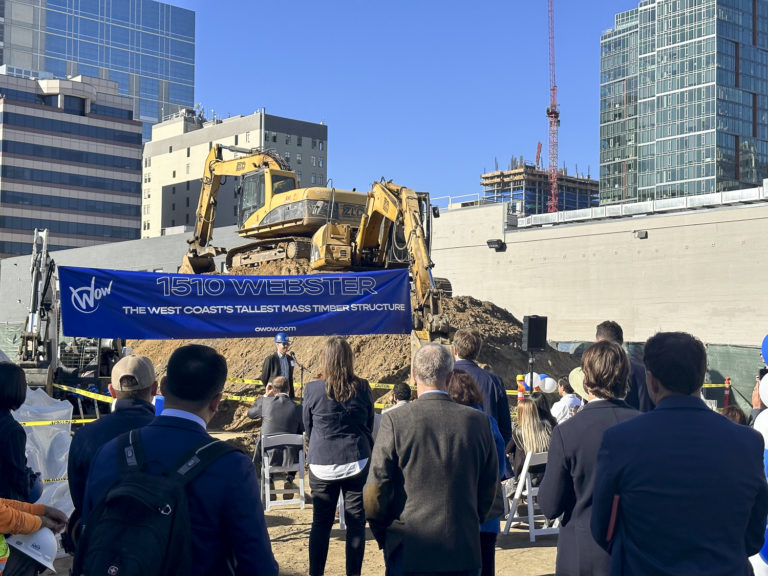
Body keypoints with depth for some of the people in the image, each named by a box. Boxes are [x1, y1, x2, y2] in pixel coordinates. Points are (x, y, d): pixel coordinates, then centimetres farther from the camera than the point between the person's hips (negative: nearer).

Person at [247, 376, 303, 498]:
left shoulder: (265, 402, -8)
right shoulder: (297, 408, -8)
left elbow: (250, 413, 13)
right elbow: (302, 432, 5)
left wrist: (265, 395, 14)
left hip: (269, 458, 0)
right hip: (290, 459, 0)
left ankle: (267, 478, 32)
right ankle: (289, 478, 28)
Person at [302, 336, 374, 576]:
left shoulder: (312, 390, -8)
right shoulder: (363, 388, -6)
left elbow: (308, 427, 6)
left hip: (322, 465, 0)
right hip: (357, 463, 0)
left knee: (321, 522, 11)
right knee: (356, 522, 8)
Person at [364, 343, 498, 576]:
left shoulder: (395, 420, -11)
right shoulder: (478, 421, -2)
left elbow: (375, 489, -9)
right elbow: (489, 487, 7)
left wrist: (382, 535, 7)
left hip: (408, 553, -2)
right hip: (464, 552, 2)